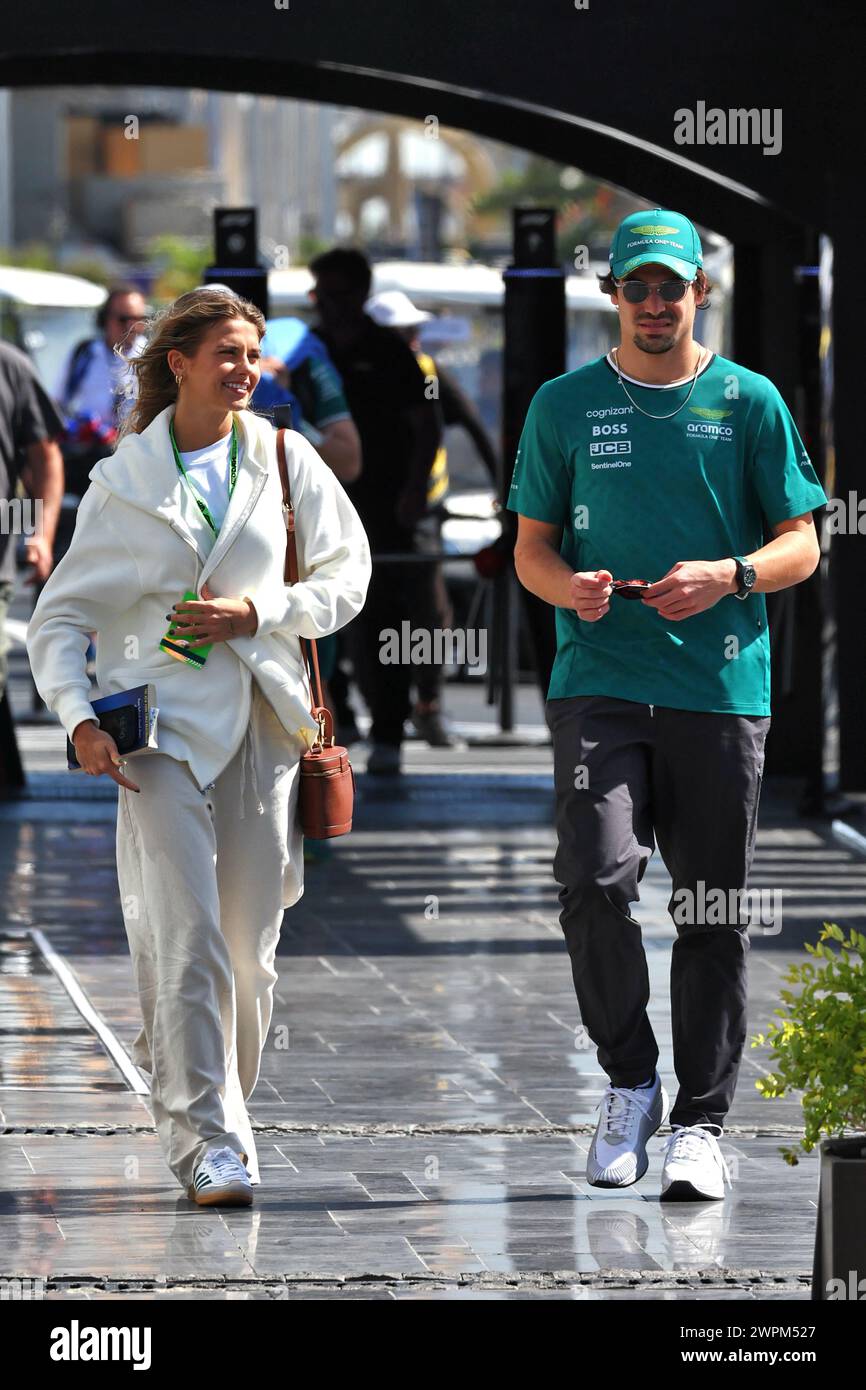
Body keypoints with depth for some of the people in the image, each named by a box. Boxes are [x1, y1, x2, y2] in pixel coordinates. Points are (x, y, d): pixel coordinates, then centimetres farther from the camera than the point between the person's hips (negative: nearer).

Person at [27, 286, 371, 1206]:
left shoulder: (285, 460, 8)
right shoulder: (123, 482, 4)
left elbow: (347, 578, 9)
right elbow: (59, 616, 6)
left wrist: (259, 612, -7)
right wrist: (79, 717, -8)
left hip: (262, 722, 2)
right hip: (165, 723, -2)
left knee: (249, 949, 5)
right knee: (189, 941, -13)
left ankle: (215, 1115, 22)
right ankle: (207, 1141, -12)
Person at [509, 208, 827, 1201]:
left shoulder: (749, 403, 7)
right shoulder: (565, 406, 10)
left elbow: (802, 544, 7)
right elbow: (531, 549, 13)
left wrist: (728, 576, -13)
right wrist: (569, 587, -9)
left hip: (720, 684, 0)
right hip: (598, 681, 0)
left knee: (713, 914, 1)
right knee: (595, 880, -17)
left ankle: (700, 1122, 10)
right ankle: (628, 1081, 4)